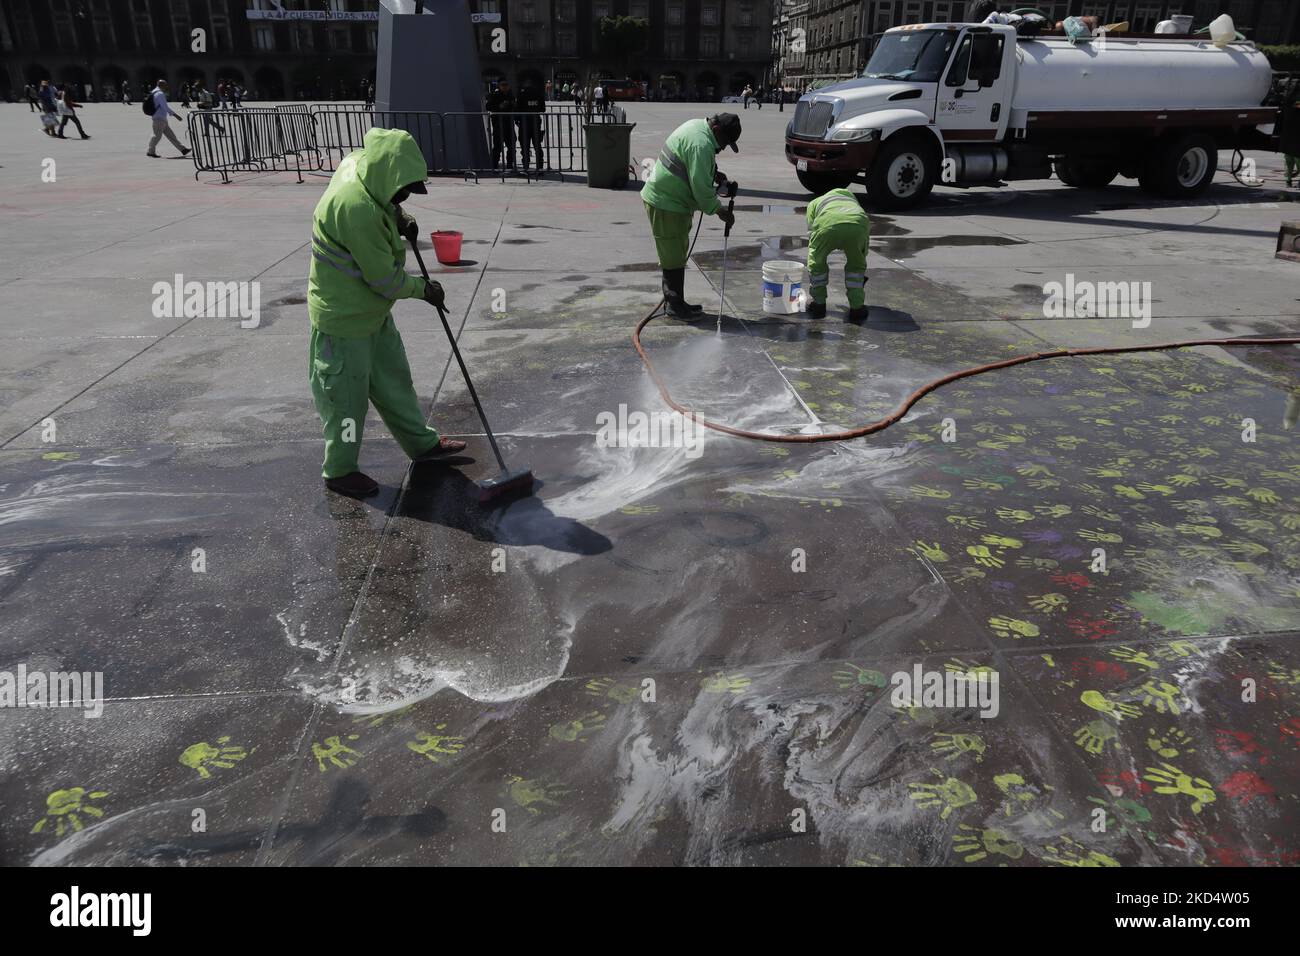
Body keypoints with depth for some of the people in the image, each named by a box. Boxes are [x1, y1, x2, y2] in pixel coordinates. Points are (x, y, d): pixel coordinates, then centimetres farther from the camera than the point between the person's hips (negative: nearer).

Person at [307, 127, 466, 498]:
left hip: (373, 311, 10)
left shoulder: (356, 163, -2)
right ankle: (339, 471, 21)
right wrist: (423, 289, -8)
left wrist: (399, 218, 2)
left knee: (393, 378, 21)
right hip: (344, 318, -10)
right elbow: (384, 277, -25)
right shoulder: (356, 207, -32)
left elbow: (385, 203, 23)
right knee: (347, 394, 5)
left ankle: (422, 442, 37)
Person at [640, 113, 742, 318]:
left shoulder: (697, 126, 10)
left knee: (676, 254, 16)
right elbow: (701, 186, -23)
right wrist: (720, 211, -13)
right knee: (674, 257, -4)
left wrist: (715, 174, 9)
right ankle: (676, 305, 3)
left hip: (666, 199, 11)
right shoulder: (701, 144, -23)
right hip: (666, 203, -11)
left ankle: (675, 301, 24)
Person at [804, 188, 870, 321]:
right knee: (856, 266, 28)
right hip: (858, 225, 2)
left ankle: (819, 304, 31)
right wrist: (863, 275, 58)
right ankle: (857, 308, 25)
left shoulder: (814, 203, 40)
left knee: (817, 262, 26)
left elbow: (812, 238, 37)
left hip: (827, 225, -2)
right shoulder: (852, 199, 46)